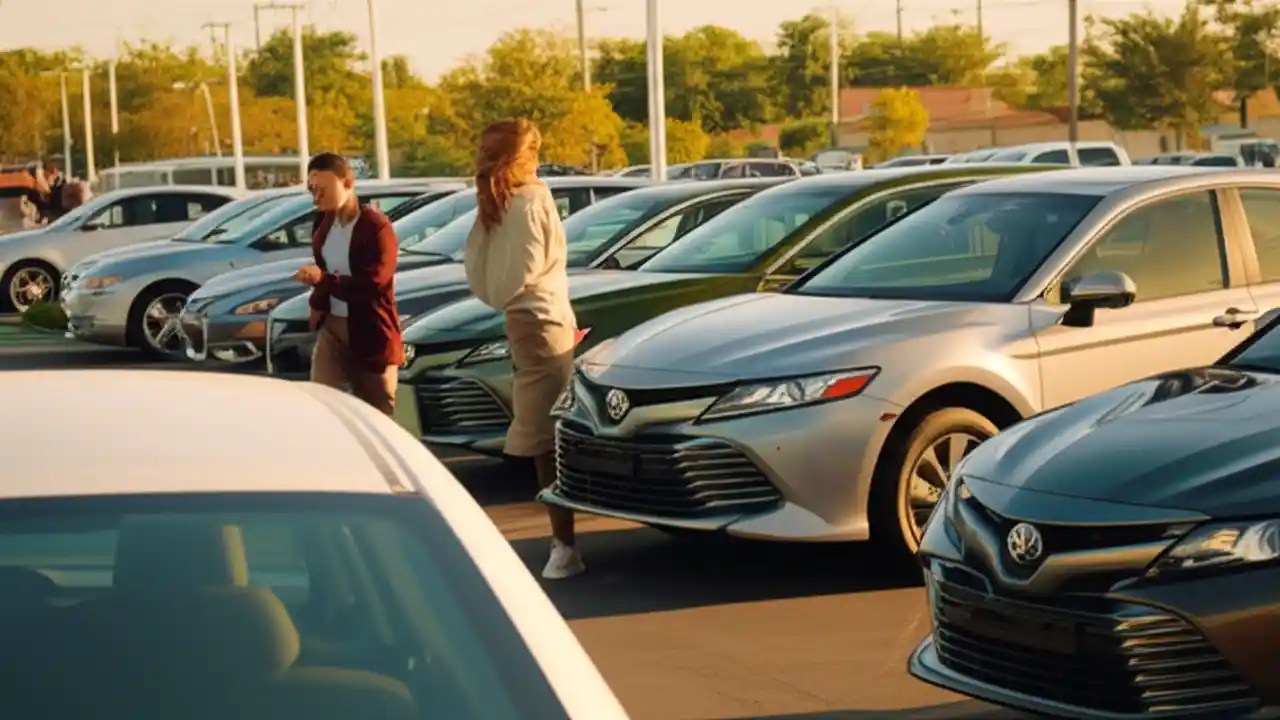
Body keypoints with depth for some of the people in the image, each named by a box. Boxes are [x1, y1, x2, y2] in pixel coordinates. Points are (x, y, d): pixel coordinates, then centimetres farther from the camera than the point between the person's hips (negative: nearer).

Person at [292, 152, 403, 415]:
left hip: (371, 334, -6)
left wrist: (324, 279, -28)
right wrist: (318, 303, 1)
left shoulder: (377, 227, -16)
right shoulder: (325, 222, 7)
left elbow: (373, 285, -22)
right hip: (332, 327, 6)